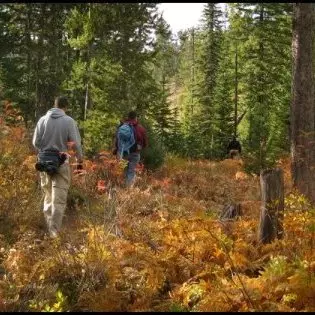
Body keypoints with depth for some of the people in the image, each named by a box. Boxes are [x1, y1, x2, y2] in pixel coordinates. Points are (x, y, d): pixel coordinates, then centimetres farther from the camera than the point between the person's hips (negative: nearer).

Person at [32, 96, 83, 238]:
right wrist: (80, 160, 7)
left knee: (48, 195, 18)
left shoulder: (43, 119, 2)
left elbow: (35, 142, 4)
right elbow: (76, 144, -8)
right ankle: (54, 231, -2)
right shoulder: (69, 121, -8)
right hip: (61, 162, -4)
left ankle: (48, 226, 27)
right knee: (59, 199, 0)